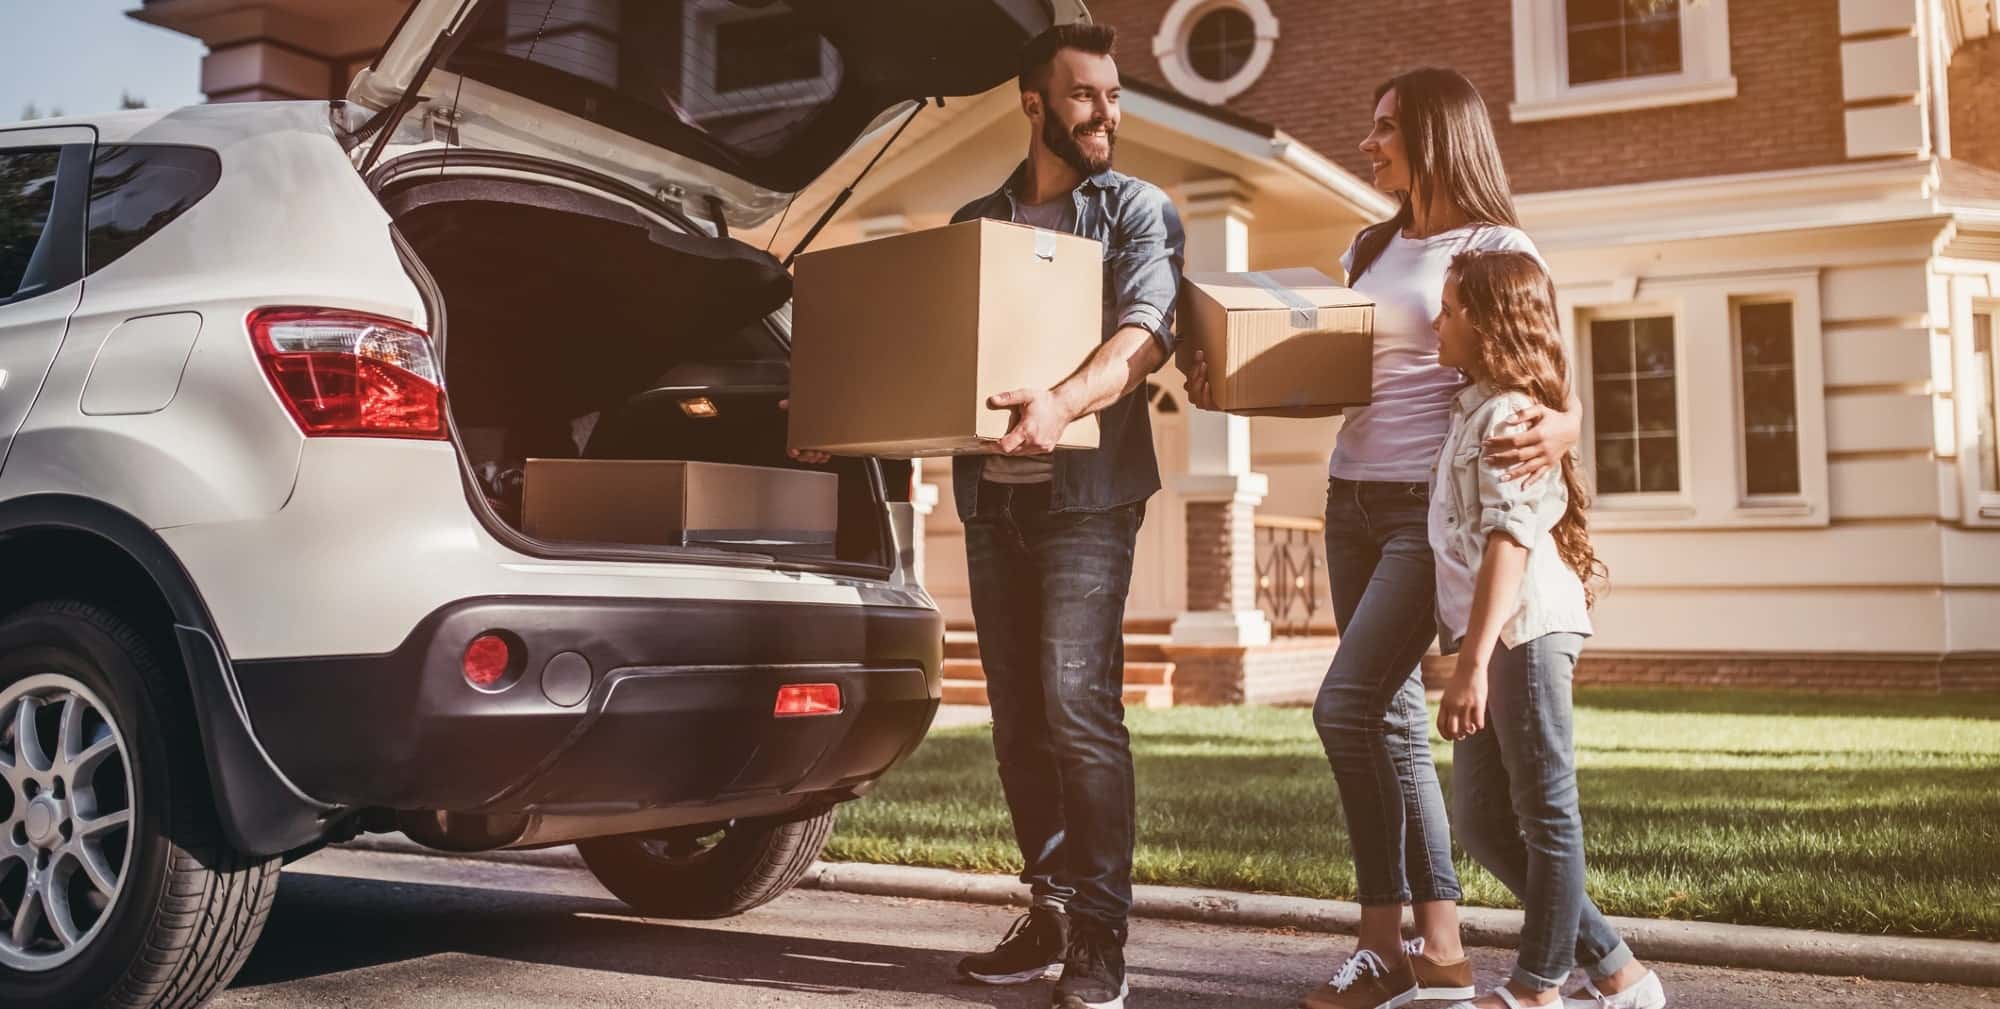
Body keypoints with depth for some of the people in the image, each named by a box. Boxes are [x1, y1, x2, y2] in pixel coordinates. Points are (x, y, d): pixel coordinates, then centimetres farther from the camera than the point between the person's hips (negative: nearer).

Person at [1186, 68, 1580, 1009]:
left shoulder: (1497, 250, -4)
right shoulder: (1369, 248, 16)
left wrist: (1559, 431, -32)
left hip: (1432, 508, -7)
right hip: (1352, 499, 7)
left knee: (1346, 705, -15)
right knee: (1392, 723, 6)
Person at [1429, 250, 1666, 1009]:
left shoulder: (1507, 416, -10)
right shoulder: (1474, 411, 20)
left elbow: (1509, 541, -20)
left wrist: (1472, 662, -24)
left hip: (1523, 632, -10)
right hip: (1495, 639, 10)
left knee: (1545, 816, 2)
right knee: (1482, 824, 11)